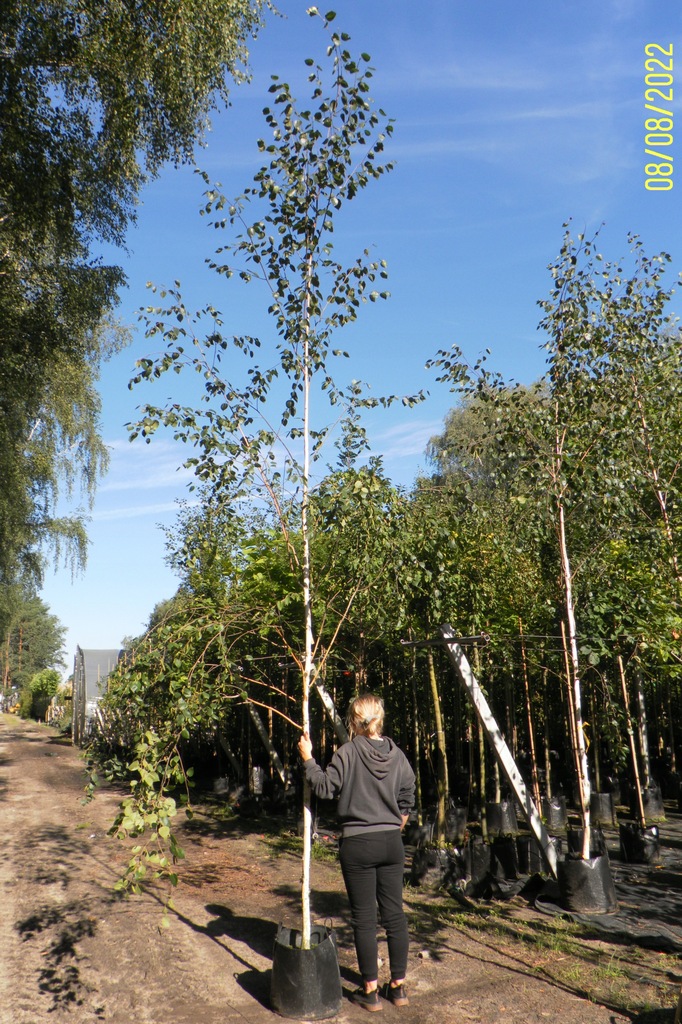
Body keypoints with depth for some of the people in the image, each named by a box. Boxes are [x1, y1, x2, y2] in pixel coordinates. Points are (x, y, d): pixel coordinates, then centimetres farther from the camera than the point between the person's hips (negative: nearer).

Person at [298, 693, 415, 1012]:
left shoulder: (348, 753, -14)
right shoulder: (397, 755, 0)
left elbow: (325, 788, -14)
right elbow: (407, 800, 6)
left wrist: (308, 758, -6)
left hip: (358, 844, -4)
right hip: (392, 842, 5)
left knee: (364, 917, 7)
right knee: (394, 913, 14)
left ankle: (370, 990, 17)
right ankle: (398, 986, 24)